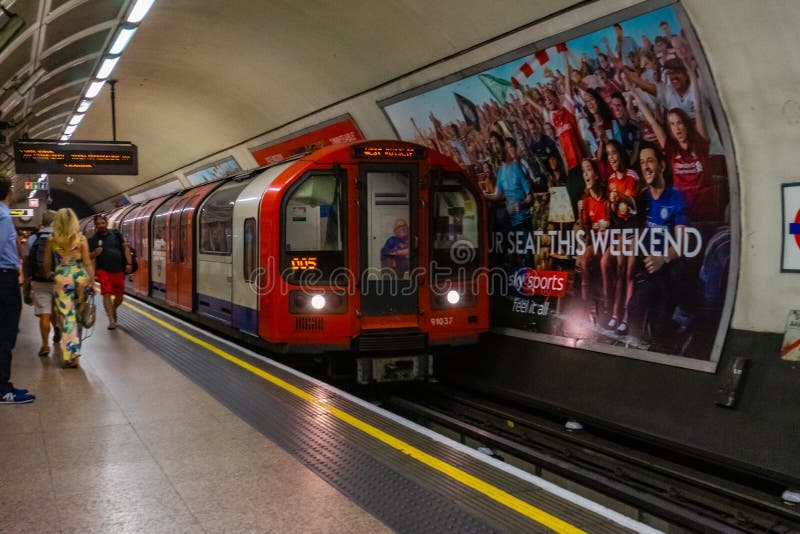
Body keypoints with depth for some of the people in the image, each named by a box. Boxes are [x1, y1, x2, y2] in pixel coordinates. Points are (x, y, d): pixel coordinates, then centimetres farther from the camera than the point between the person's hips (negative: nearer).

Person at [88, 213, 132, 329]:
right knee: (106, 294, -14)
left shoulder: (115, 234, 4)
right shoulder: (93, 239, 2)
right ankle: (111, 320, -12)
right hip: (103, 271, -2)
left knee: (119, 296, 9)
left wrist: (129, 263, -3)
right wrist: (95, 253, -16)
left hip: (118, 271, 2)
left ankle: (113, 310, 40)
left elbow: (125, 248, 6)